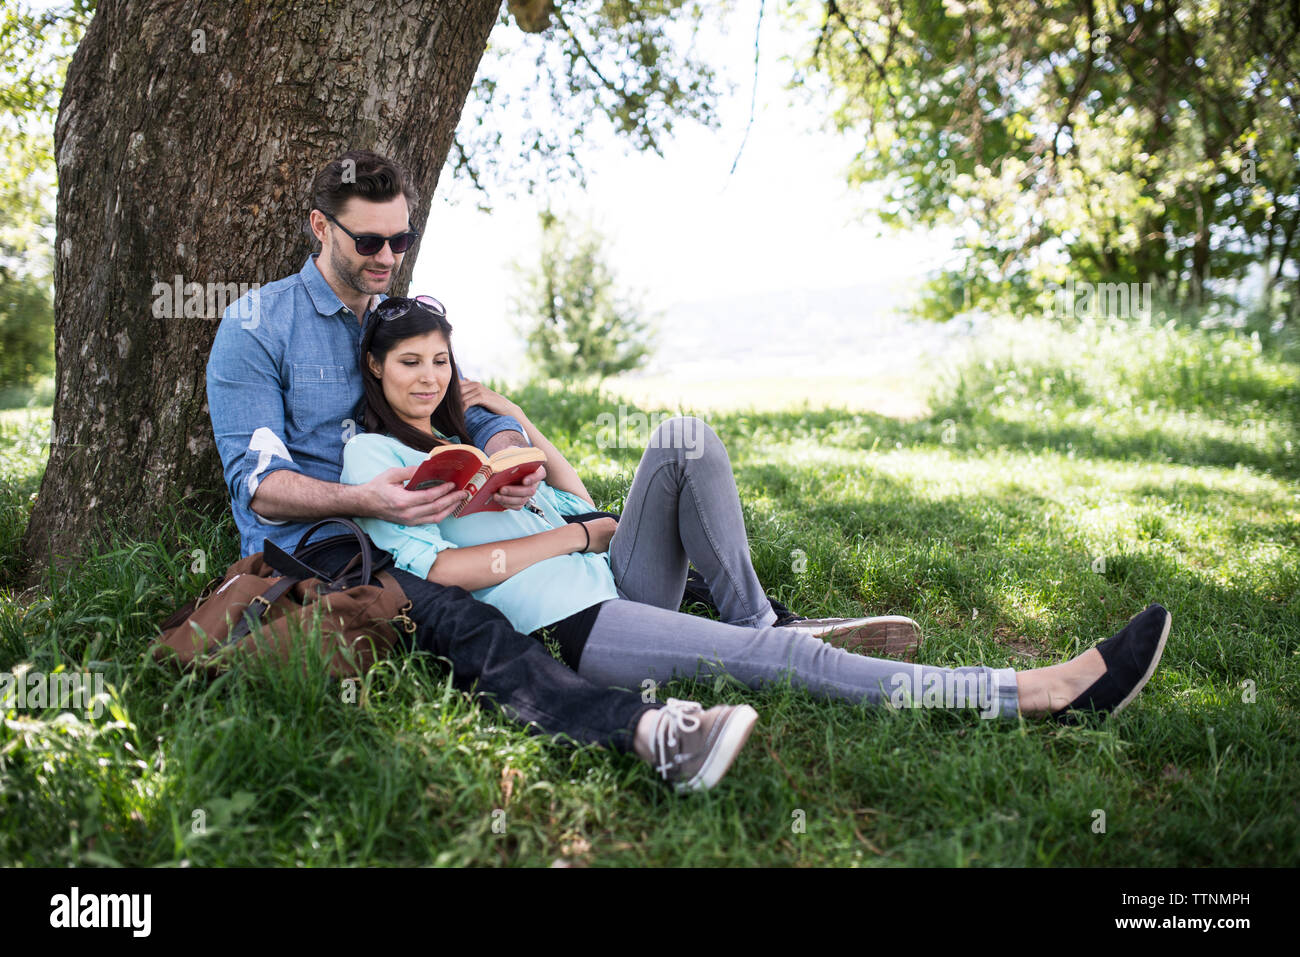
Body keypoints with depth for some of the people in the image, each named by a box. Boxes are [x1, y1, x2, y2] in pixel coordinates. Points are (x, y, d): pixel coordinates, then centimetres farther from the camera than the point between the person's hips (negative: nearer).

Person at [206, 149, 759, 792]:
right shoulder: (256, 324, 0)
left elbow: (479, 418, 9)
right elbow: (257, 482, -9)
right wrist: (363, 500, -31)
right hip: (305, 542, -7)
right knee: (460, 624, -39)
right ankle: (642, 730, -60)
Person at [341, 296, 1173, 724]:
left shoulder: (465, 434, 24)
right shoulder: (373, 454, 2)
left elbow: (579, 503, 23)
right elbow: (434, 567, -13)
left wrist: (524, 428, 13)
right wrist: (573, 537, -8)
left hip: (617, 584, 8)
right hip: (569, 631, -8)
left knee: (686, 439, -11)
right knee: (784, 660, -23)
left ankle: (754, 617, -9)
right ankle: (1036, 693, -25)